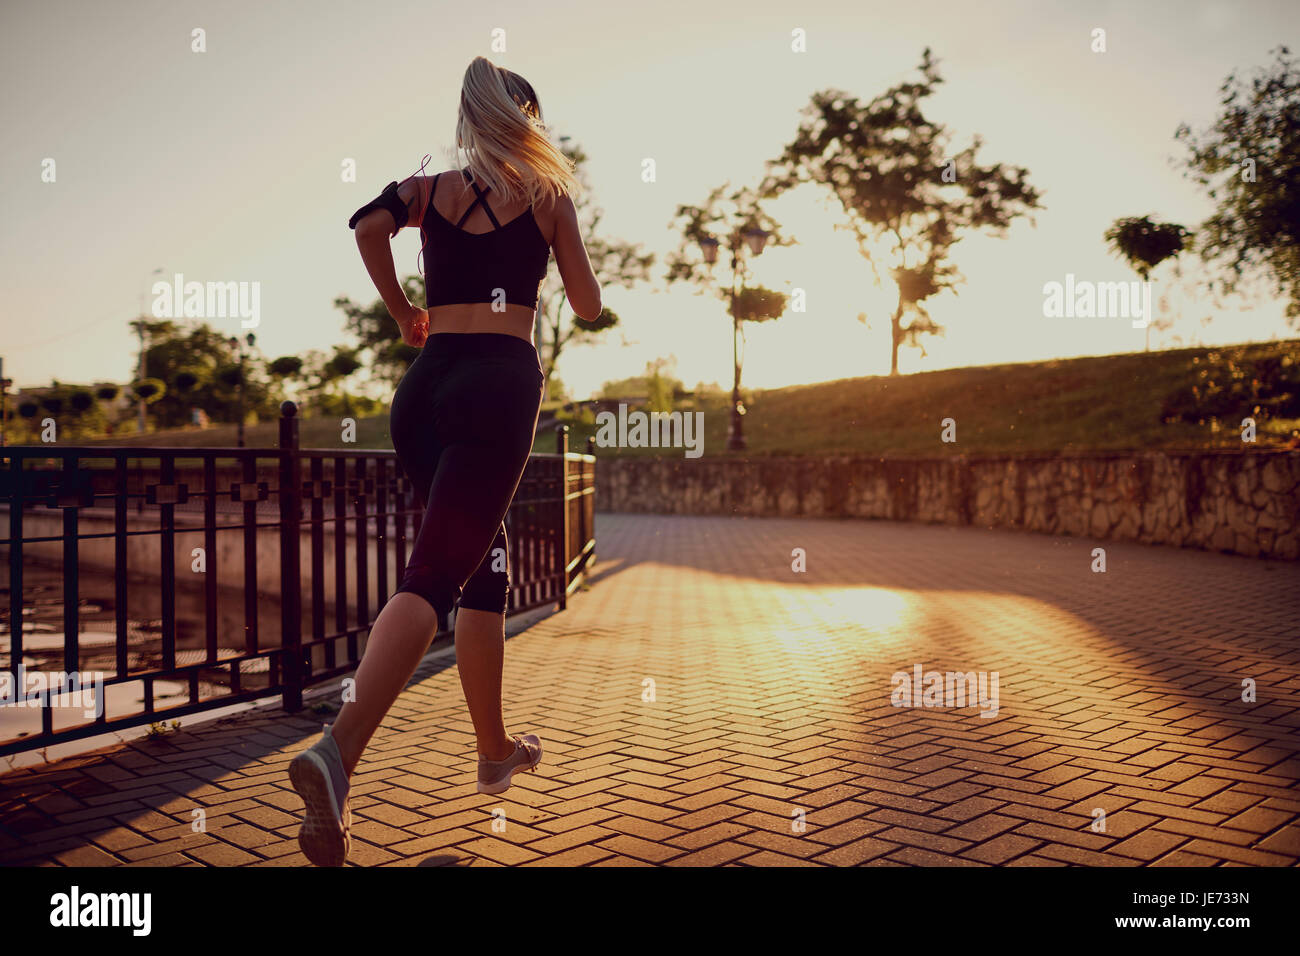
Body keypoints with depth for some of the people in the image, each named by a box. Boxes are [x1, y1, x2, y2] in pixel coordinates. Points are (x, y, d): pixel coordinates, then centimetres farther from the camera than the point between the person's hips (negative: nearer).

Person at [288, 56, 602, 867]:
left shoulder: (429, 187, 16)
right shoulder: (549, 195, 10)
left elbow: (369, 226, -5)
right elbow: (589, 305, 11)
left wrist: (403, 312, 9)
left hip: (427, 383, 5)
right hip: (502, 381, -4)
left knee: (484, 560, 17)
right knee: (437, 572, -13)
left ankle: (497, 750, 25)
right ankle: (337, 753, -31)